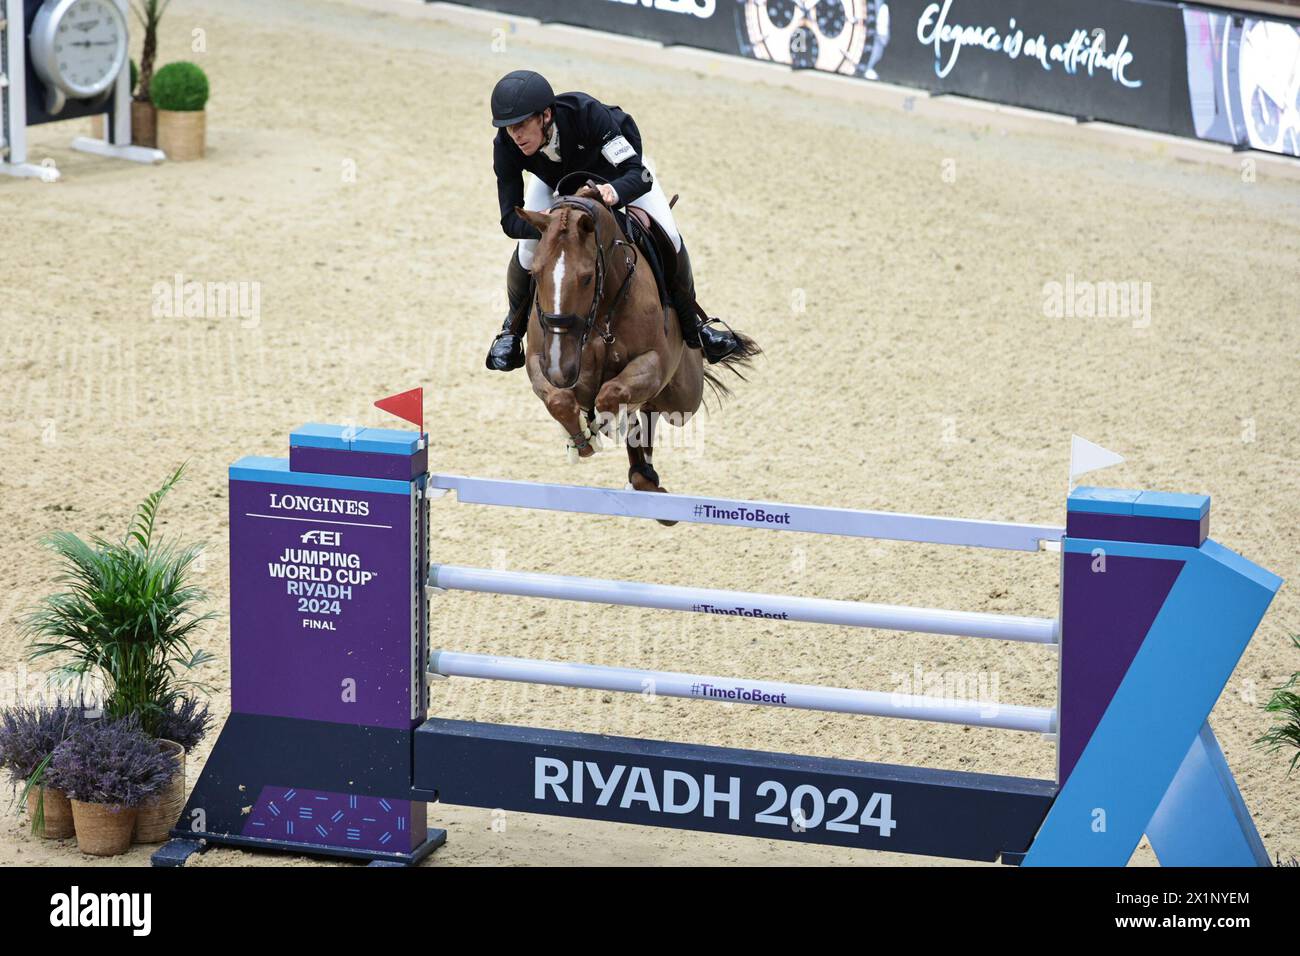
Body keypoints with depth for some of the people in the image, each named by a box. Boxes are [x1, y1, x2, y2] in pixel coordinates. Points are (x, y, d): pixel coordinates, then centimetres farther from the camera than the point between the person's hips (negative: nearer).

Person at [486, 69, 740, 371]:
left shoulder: (584, 112, -46)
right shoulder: (506, 146, -36)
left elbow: (639, 176, -47)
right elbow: (510, 220, -35)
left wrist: (613, 192, -69)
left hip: (614, 162, -1)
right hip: (555, 177, 1)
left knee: (668, 237, -14)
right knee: (529, 247, -19)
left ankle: (691, 324, 12)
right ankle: (514, 327, 10)